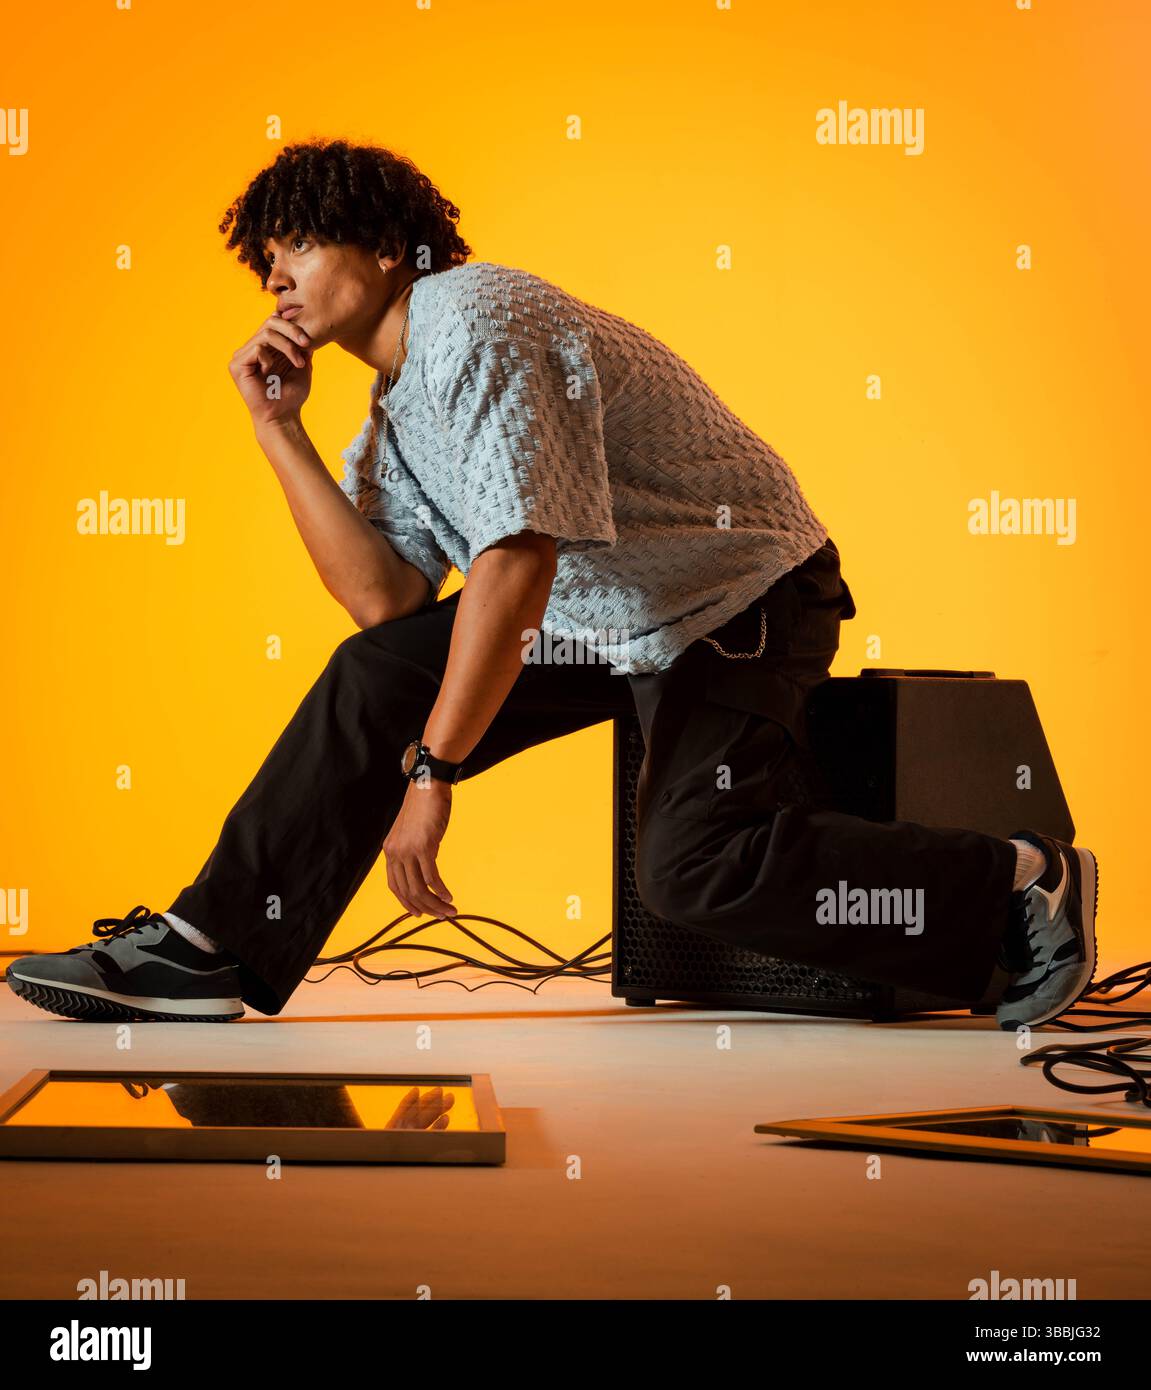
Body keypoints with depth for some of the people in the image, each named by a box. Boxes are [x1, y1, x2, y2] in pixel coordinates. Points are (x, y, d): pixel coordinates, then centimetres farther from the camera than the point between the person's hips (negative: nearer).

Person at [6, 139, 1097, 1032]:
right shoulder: (395, 404, 10)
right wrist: (277, 429, -3)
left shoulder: (474, 321, -19)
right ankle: (214, 949, 3)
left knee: (691, 861, -25)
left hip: (742, 598, -9)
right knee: (378, 677, 0)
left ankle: (1022, 888, -13)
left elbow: (519, 555, -29)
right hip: (606, 617, 9)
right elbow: (385, 598, -2)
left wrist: (431, 771, -30)